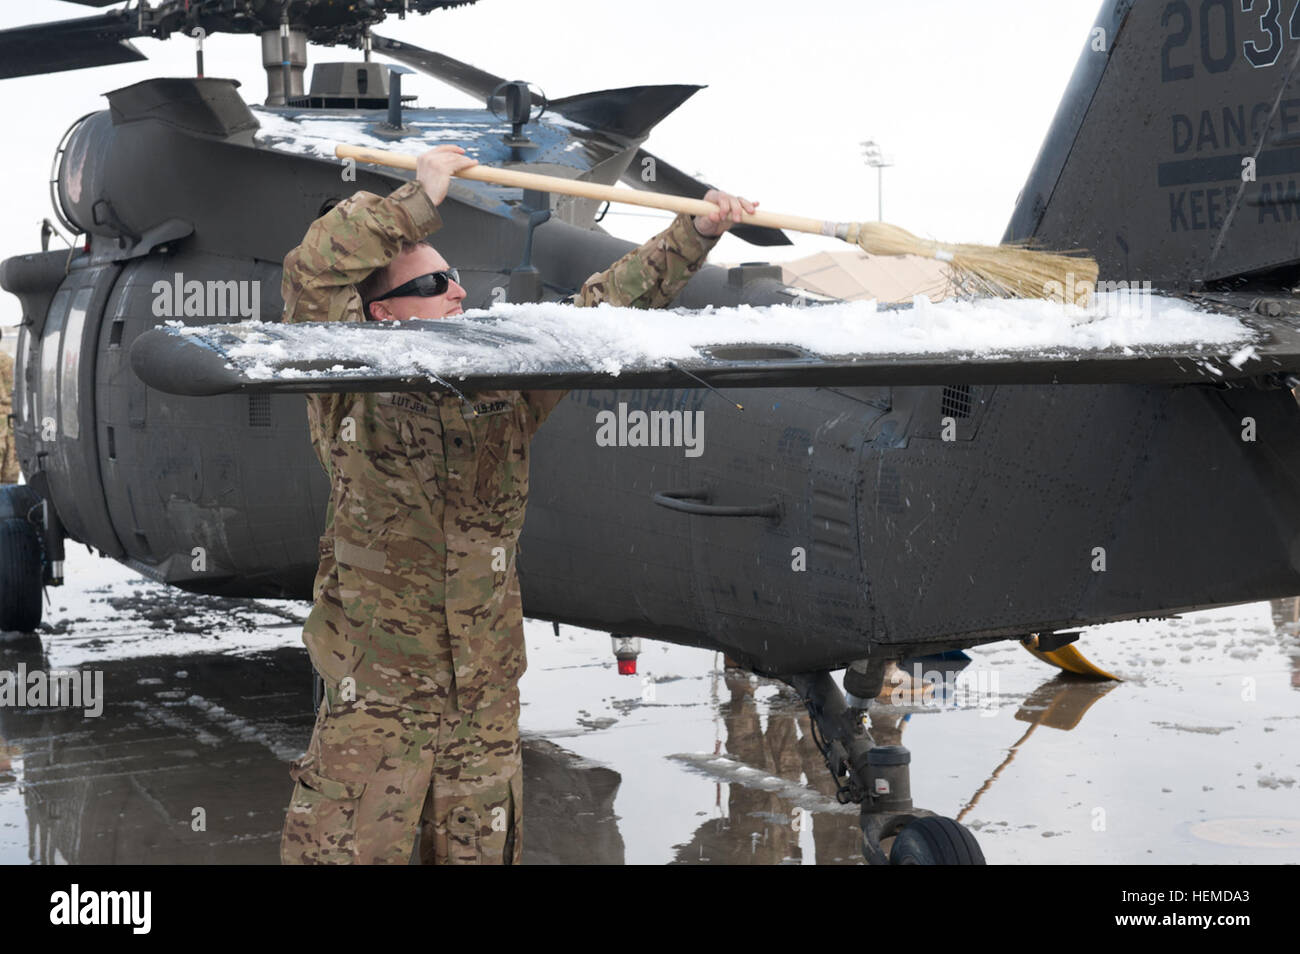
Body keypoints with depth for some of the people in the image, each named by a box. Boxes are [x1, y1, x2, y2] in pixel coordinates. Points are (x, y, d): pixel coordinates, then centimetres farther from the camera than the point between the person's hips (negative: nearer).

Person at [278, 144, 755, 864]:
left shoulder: (505, 385, 10)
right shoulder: (352, 395, -5)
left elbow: (604, 307, 16)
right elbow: (313, 272, -18)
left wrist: (695, 235, 13)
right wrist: (420, 196, -12)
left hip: (486, 704, 5)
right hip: (373, 698, -4)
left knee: (479, 852, 10)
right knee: (346, 853, -5)